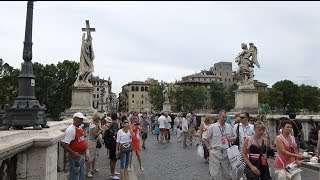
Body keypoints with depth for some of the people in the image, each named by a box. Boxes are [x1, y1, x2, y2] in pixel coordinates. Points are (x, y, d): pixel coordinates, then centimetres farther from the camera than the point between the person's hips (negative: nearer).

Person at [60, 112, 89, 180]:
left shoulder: (80, 128, 9)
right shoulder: (71, 129, -20)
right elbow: (63, 144, -27)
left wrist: (86, 151, 15)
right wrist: (73, 153, -25)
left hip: (82, 156, 9)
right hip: (76, 157, -9)